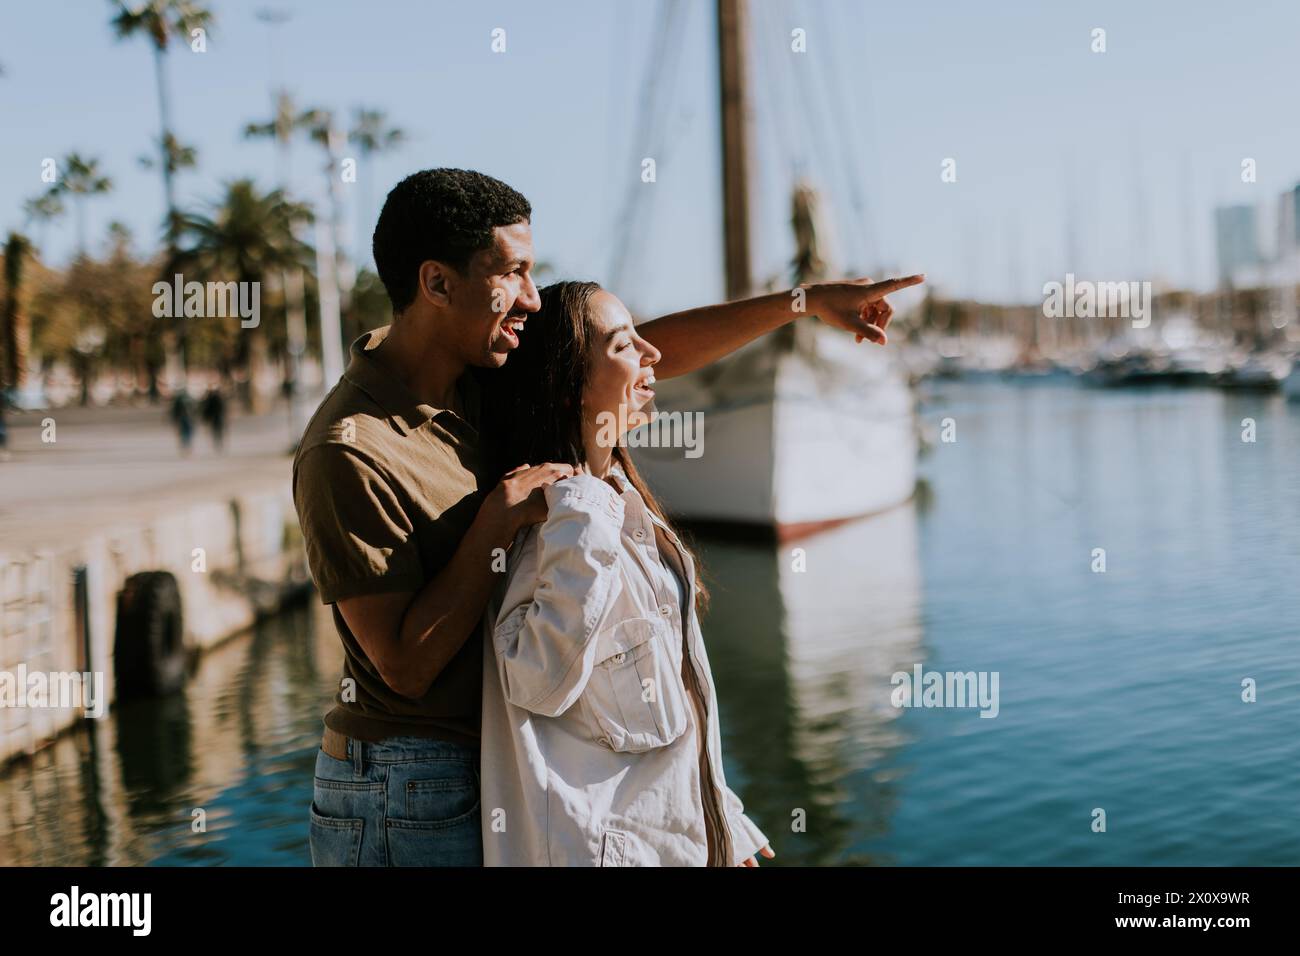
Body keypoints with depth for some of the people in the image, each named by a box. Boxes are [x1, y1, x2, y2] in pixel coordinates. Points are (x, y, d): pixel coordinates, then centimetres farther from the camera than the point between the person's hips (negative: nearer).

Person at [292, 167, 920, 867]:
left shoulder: (472, 376, 2)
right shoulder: (348, 454, -22)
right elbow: (406, 664, -21)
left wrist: (807, 301, 11)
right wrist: (501, 517, -20)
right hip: (407, 797, -8)